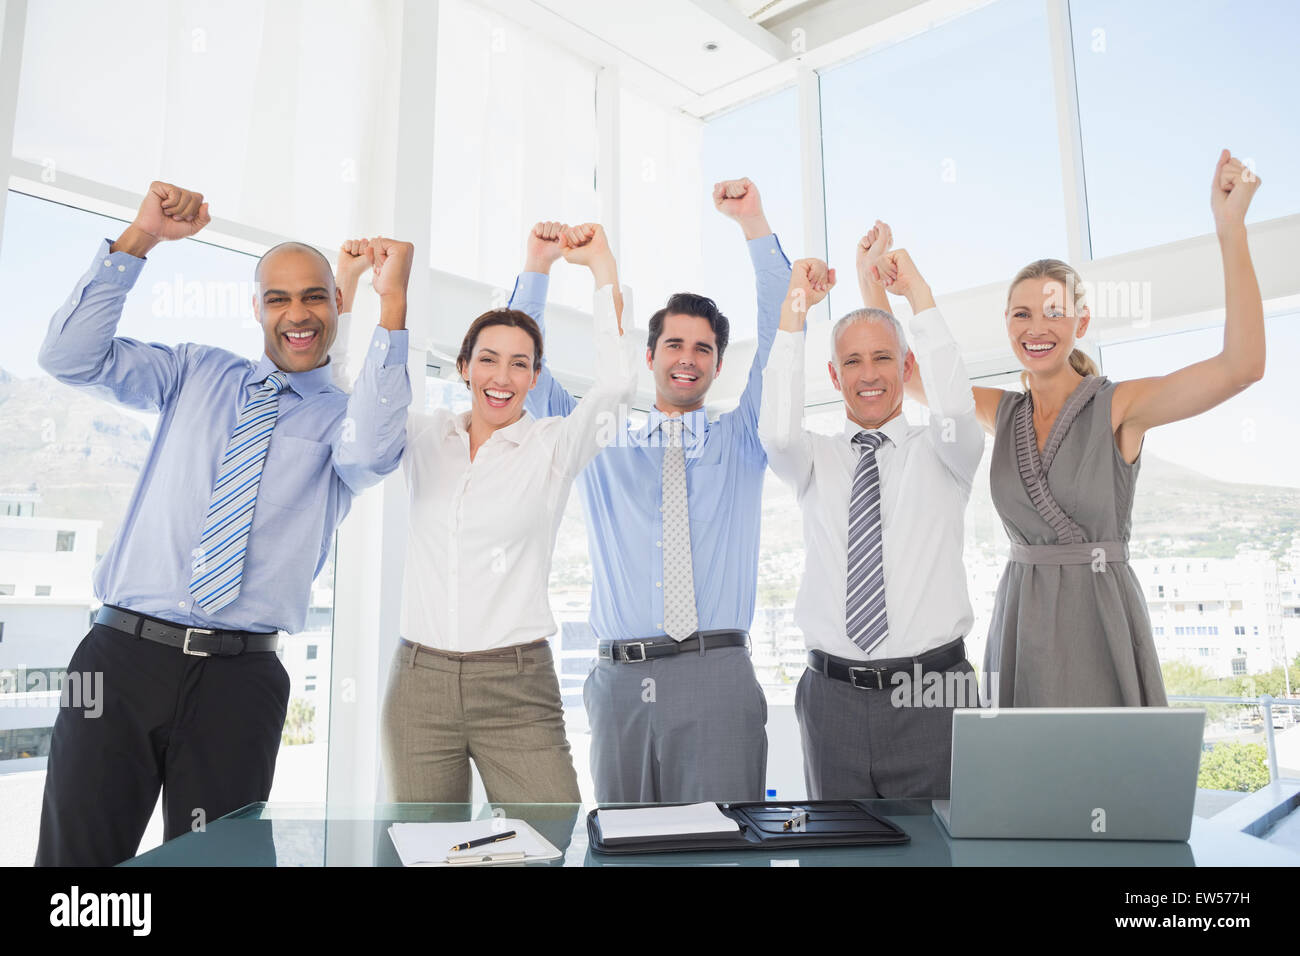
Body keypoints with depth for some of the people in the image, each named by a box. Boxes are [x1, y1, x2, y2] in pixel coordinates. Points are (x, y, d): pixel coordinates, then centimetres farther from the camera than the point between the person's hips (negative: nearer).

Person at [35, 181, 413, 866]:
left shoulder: (342, 417, 4)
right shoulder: (196, 374, 13)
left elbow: (372, 451, -21)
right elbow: (68, 358, 4)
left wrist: (392, 304, -26)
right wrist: (140, 238, -5)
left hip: (237, 677, -1)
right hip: (122, 654, 2)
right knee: (77, 855, 5)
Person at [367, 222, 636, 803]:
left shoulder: (553, 446, 0)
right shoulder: (423, 440, 9)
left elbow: (617, 383, -14)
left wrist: (602, 266, -9)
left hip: (517, 690, -2)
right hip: (419, 685, 3)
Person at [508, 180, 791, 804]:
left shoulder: (740, 440, 13)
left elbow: (781, 336, 5)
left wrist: (754, 223, 0)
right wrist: (537, 267, 7)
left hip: (717, 676, -1)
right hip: (620, 678, 2)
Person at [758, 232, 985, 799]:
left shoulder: (940, 455, 5)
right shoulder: (815, 461, 7)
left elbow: (956, 412, -17)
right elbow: (778, 433, -15)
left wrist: (918, 293, -16)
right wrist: (795, 311, -16)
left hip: (932, 695, -1)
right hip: (834, 695, 1)